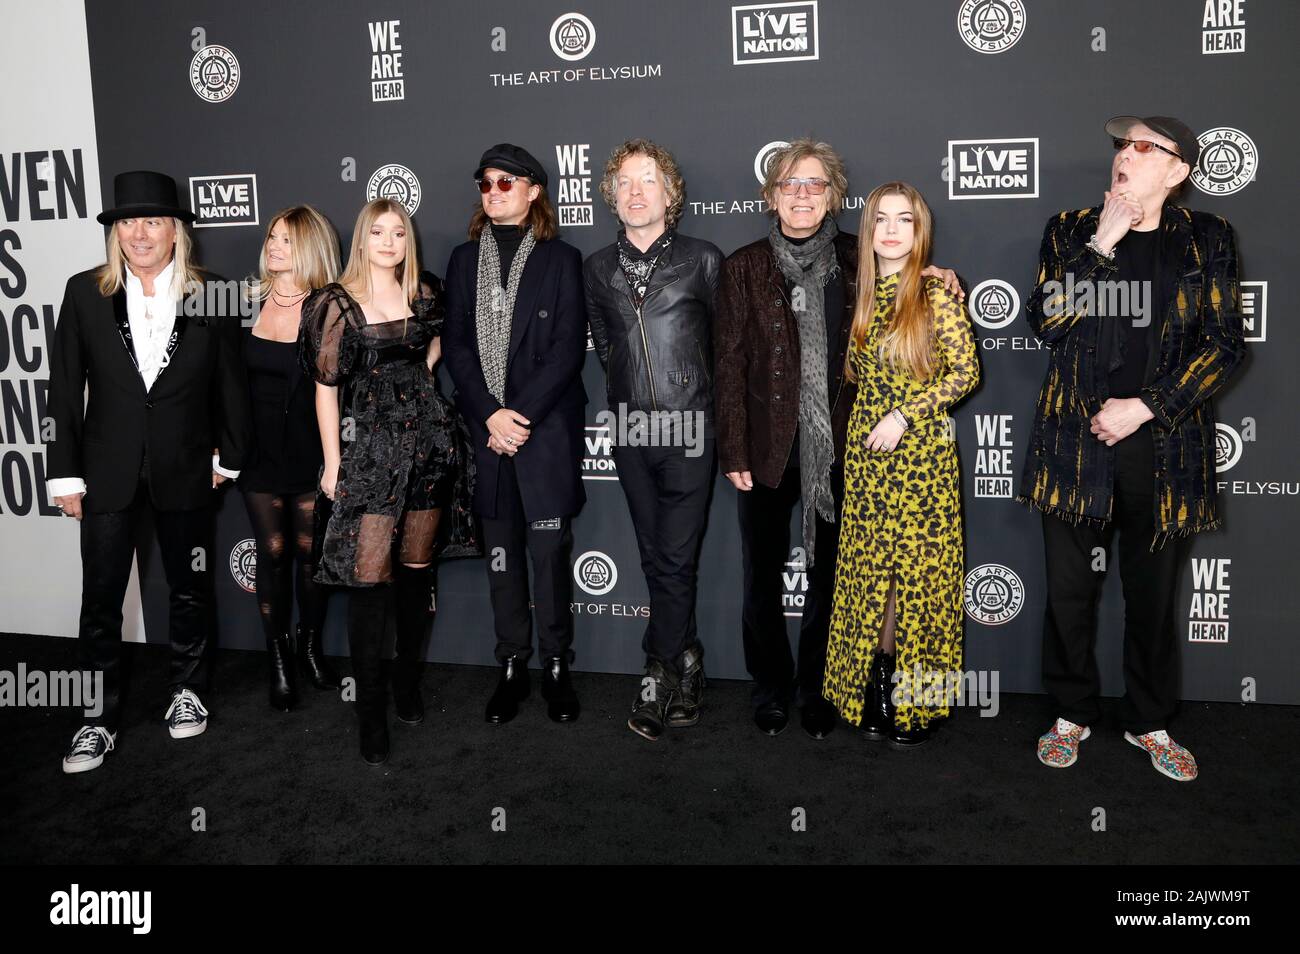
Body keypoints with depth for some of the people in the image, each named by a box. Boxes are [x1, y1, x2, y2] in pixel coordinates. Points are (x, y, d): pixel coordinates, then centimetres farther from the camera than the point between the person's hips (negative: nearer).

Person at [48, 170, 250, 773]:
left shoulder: (210, 297, -3)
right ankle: (101, 717, 17)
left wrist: (229, 457, 4)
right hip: (108, 470, 0)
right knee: (100, 598, 3)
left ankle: (187, 691, 34)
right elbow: (65, 389, 0)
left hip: (184, 470, 0)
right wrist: (65, 473, -2)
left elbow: (230, 385, 3)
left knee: (190, 588, 13)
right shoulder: (85, 293, -2)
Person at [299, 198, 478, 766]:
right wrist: (332, 462, -6)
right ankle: (371, 709, -1)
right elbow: (327, 387, -4)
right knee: (369, 575, -8)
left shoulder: (425, 294, 8)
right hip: (368, 447, -4)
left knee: (417, 566, 10)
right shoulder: (338, 303, -3)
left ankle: (409, 680, 27)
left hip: (428, 440, 4)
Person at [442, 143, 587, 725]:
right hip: (485, 432, 3)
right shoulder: (464, 260, 12)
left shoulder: (561, 260, 3)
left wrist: (521, 416, -13)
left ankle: (557, 667, 11)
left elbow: (567, 350, -5)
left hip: (547, 431, -3)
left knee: (549, 552, -1)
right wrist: (491, 415, -9)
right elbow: (456, 345, 4)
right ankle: (512, 667, 17)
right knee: (501, 554, 7)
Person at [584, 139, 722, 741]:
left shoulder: (703, 260, -1)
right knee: (656, 557, 10)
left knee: (676, 557, -3)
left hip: (688, 428, -4)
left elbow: (727, 341, 5)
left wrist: (697, 396, 8)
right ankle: (686, 667, 23)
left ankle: (659, 676, 8)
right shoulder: (598, 268, 8)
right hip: (631, 430, 4)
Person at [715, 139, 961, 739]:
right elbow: (729, 364, -3)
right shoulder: (744, 267, 0)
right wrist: (733, 452, -7)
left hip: (836, 444, 1)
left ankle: (817, 689, 28)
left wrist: (938, 278, -5)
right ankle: (770, 687, 27)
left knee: (827, 575, 11)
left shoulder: (855, 259, 3)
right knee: (763, 576, 9)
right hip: (768, 444, -1)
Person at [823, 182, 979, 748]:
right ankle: (879, 685, 22)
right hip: (865, 448, 5)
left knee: (919, 565, 1)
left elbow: (966, 372, -9)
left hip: (920, 449, -5)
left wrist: (905, 414, -15)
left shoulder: (936, 292, -7)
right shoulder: (864, 294, 9)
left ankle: (919, 700, 16)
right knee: (871, 565, 8)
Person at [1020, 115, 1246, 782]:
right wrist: (1102, 245, -11)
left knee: (1153, 594, 9)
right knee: (1070, 589, 6)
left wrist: (1145, 407, -9)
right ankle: (1072, 713, 24)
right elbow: (1045, 322, -5)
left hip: (1162, 446, 0)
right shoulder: (1071, 231, 6)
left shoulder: (1207, 240, 5)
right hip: (1074, 442, 0)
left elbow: (1225, 342, 0)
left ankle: (1150, 722, 27)